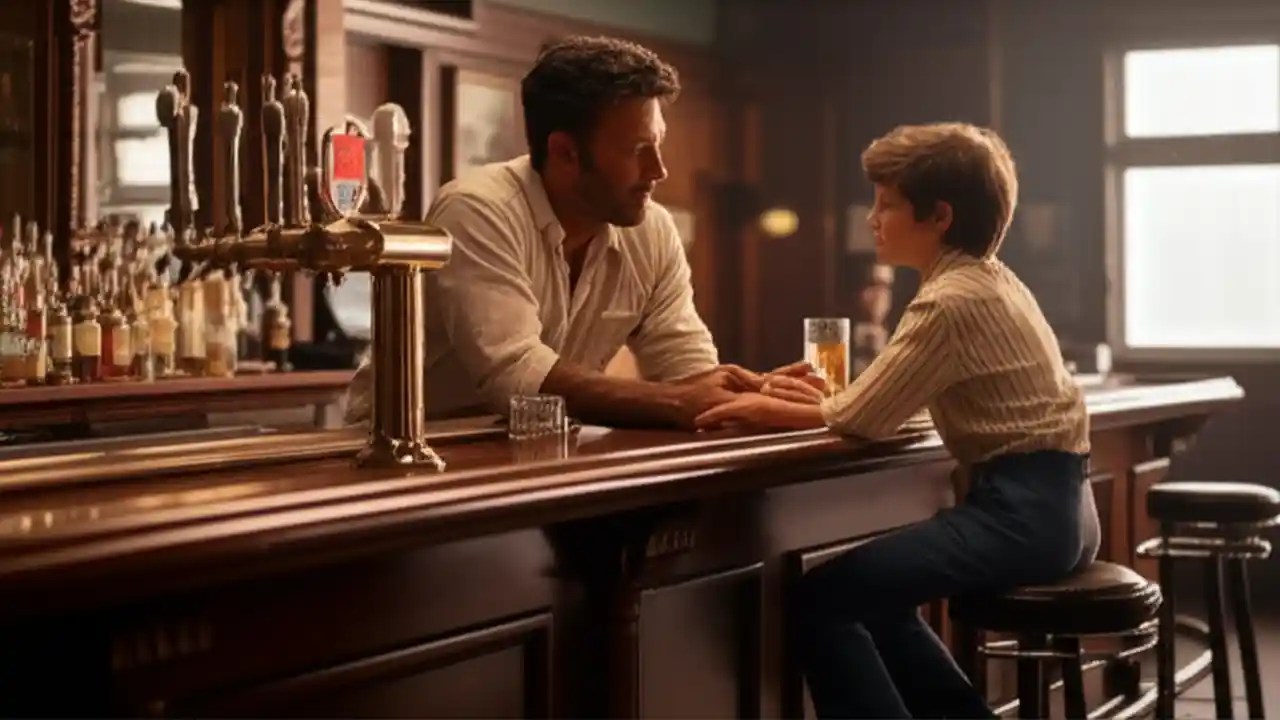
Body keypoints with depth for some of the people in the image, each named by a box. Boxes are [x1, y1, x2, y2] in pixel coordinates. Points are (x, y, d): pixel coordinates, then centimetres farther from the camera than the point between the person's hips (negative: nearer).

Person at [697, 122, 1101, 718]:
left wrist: (770, 411, 1)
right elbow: (884, 405, 16)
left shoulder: (949, 302, -15)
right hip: (1051, 504, 11)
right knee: (873, 592, 24)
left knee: (818, 598, -13)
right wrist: (795, 398, 8)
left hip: (1022, 511, -11)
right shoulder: (989, 281, 15)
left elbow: (862, 419, -14)